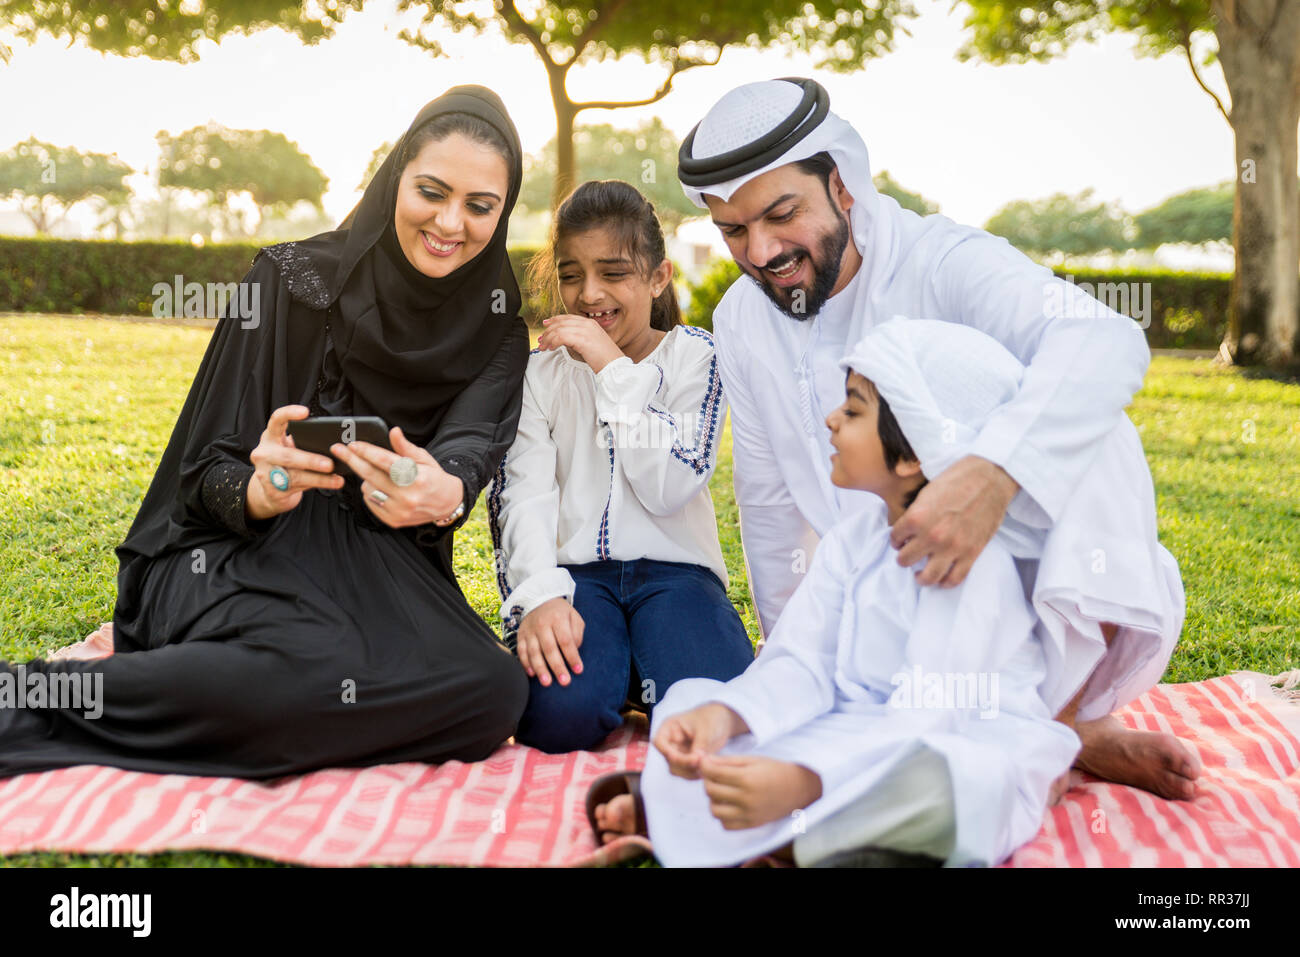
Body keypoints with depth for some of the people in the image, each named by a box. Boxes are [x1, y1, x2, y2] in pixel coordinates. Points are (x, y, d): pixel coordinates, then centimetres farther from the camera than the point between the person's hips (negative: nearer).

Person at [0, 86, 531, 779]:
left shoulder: (497, 330, 5)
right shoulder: (290, 280, -3)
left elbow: (472, 442, -16)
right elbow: (207, 473, -4)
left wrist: (444, 489, -42)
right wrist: (260, 491, -30)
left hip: (384, 567, 4)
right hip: (245, 546, -4)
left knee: (494, 694, -30)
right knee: (316, 672, -38)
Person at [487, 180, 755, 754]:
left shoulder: (694, 356, 6)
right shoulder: (541, 371, 10)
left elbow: (669, 489, -8)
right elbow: (524, 496, -4)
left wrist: (615, 370, -12)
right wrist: (540, 596, -22)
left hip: (674, 568, 0)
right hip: (575, 572, 0)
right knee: (559, 715, -30)